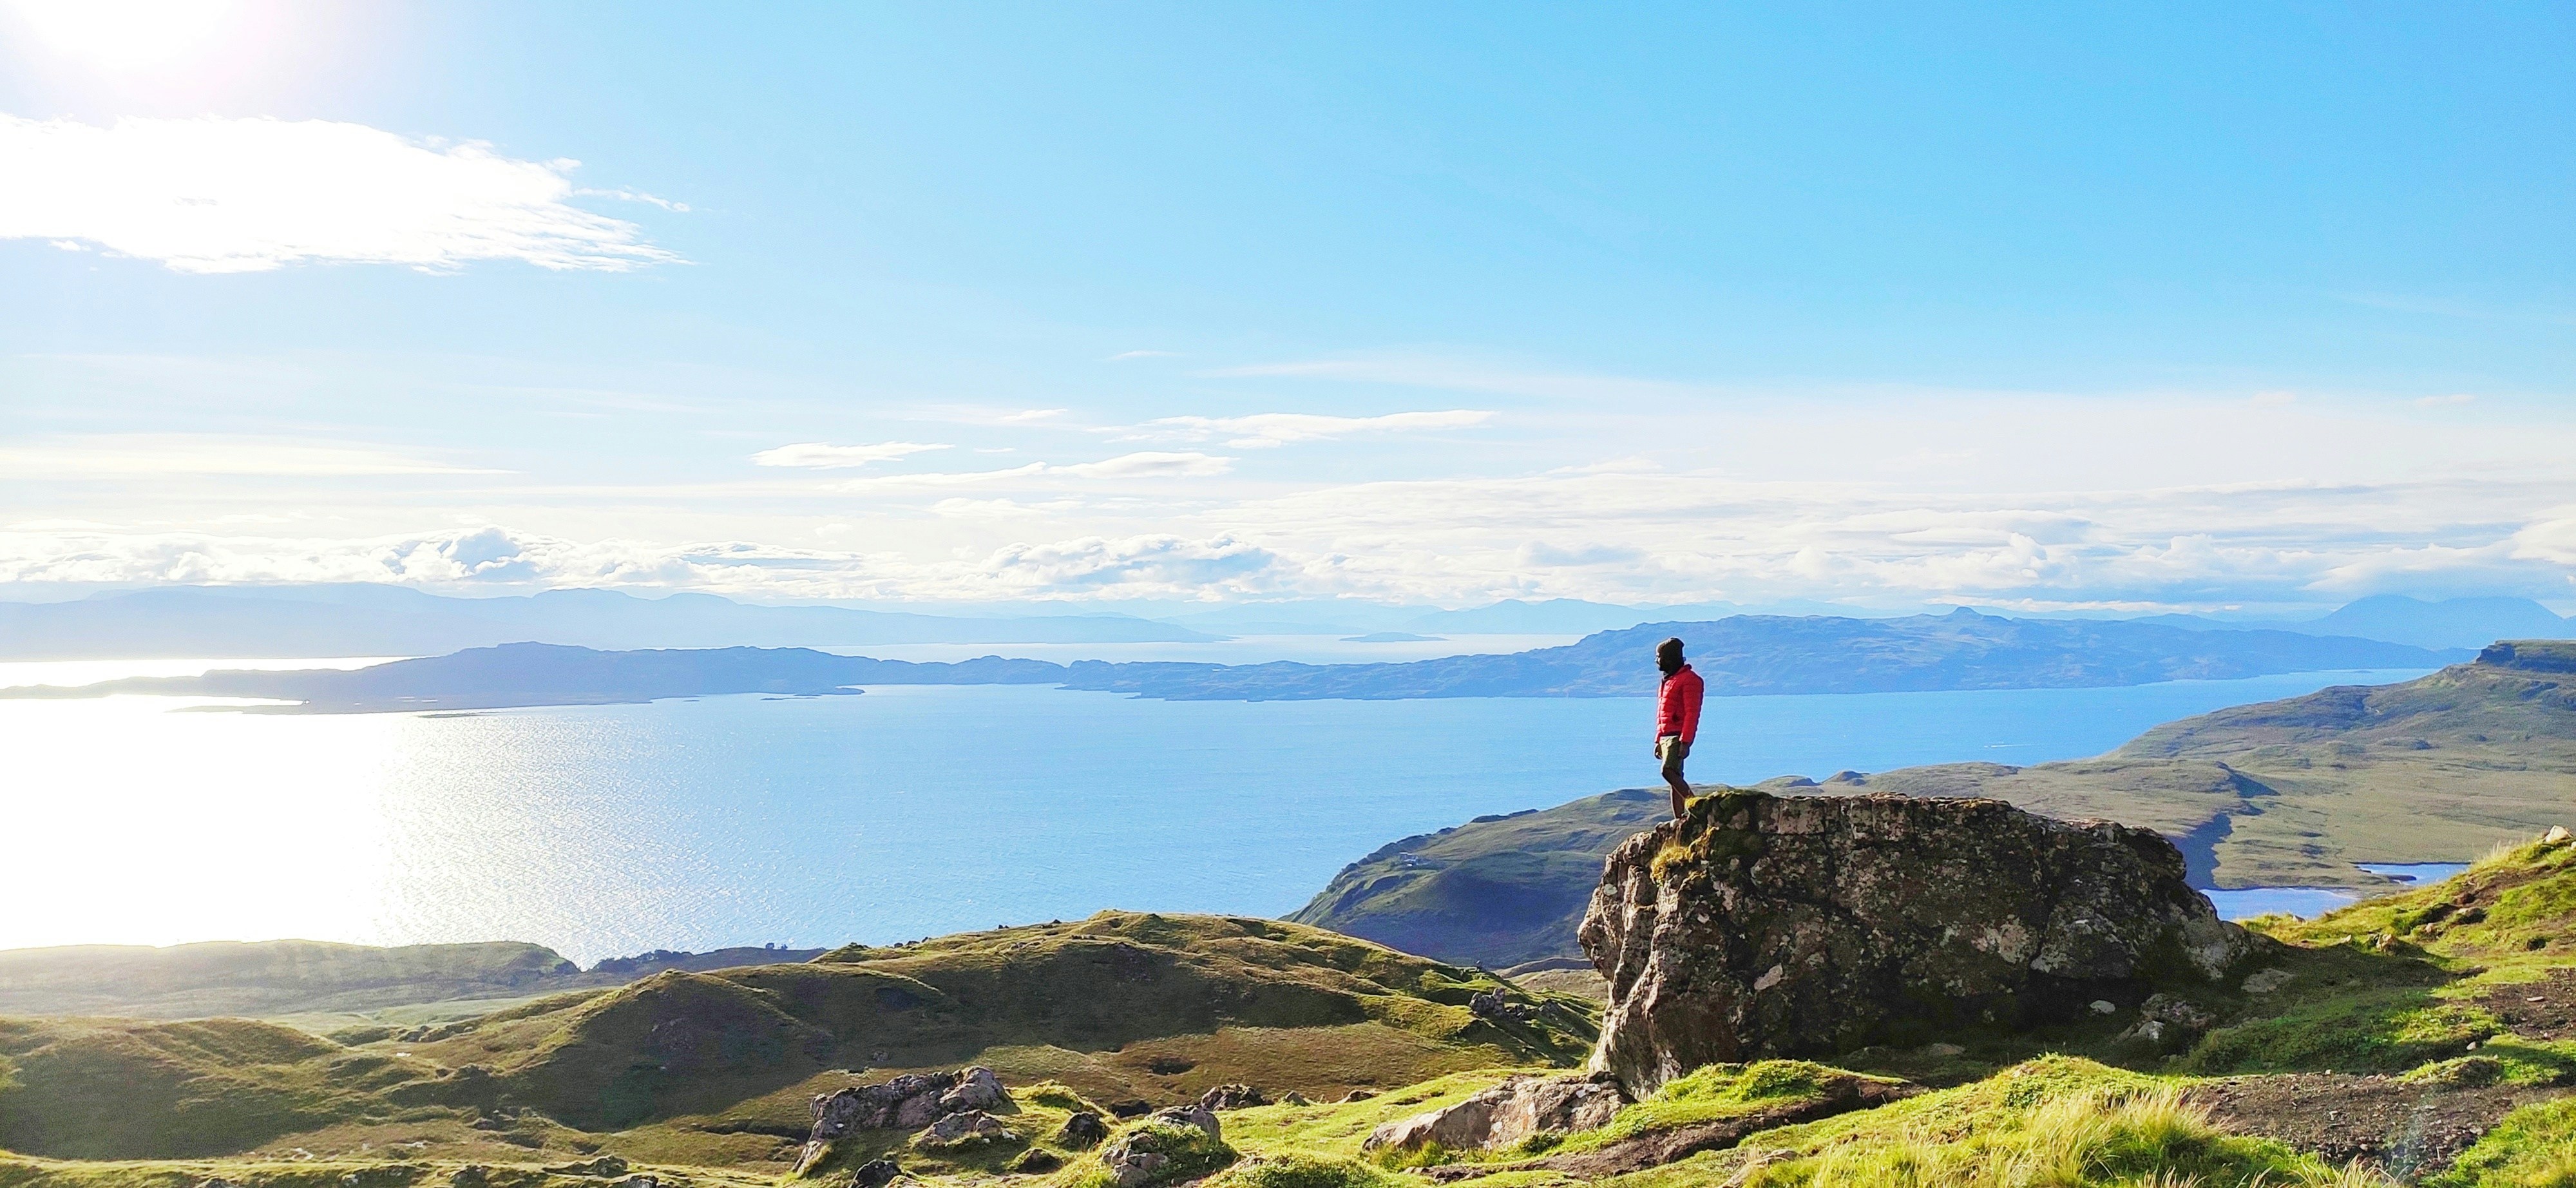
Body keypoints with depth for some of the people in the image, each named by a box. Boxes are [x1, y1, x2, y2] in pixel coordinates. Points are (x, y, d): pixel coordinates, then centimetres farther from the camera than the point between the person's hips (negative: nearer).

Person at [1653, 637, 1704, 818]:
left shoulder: (1689, 679, -9)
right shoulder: (1668, 680, 21)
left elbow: (1691, 713, -17)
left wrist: (1685, 742, -23)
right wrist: (1658, 741, 20)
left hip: (1678, 736, -9)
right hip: (1666, 736, 9)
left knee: (1669, 771, -23)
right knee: (1675, 777, 6)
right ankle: (1679, 820, 5)